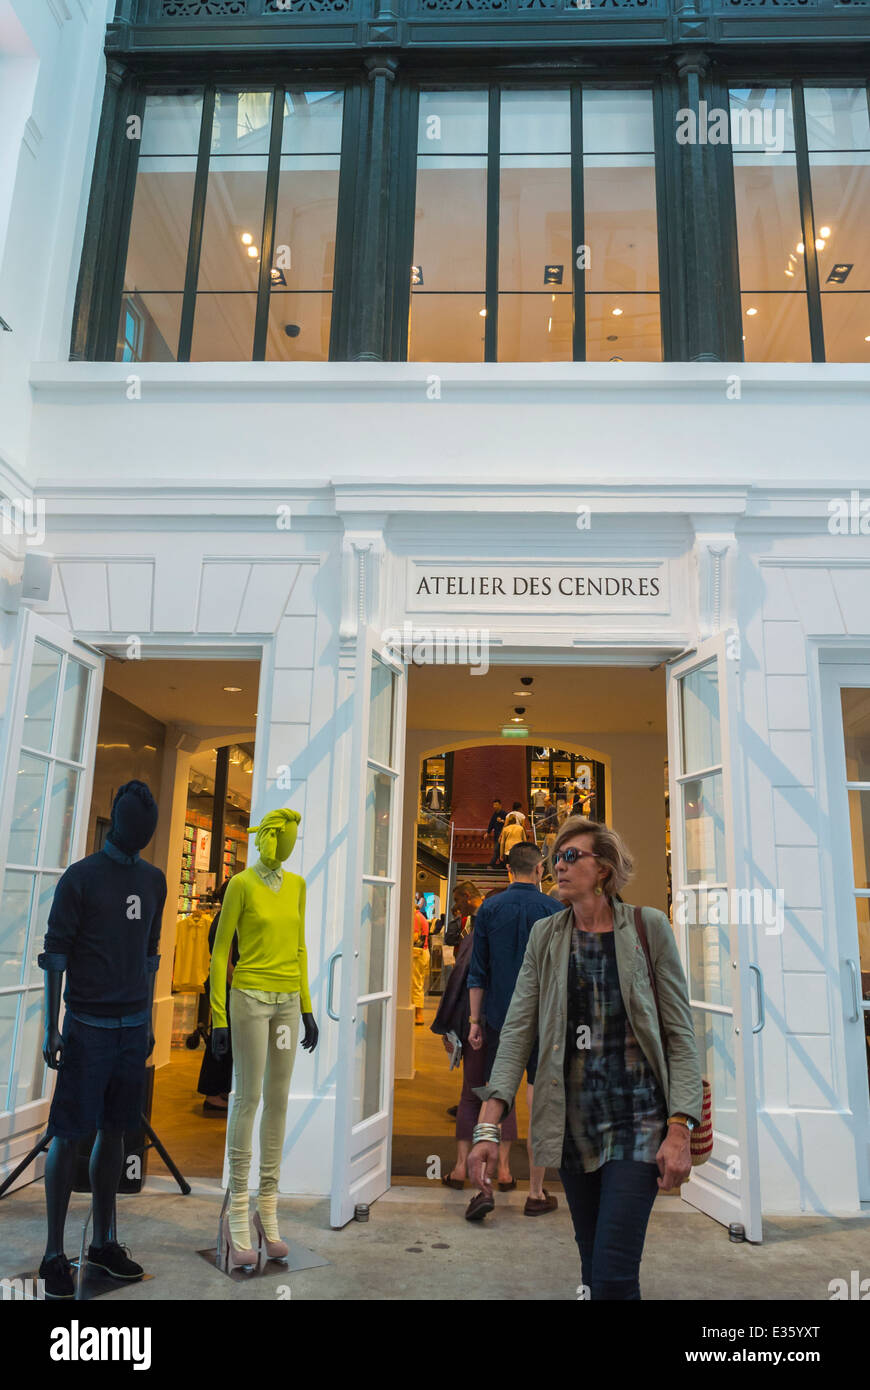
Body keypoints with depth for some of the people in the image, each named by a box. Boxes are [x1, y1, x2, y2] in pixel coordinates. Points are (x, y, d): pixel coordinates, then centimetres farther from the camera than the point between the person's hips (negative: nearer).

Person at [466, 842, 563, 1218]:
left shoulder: (489, 909, 0)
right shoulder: (555, 910, -4)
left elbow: (478, 972, 1)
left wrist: (475, 1021, 7)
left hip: (500, 1019, 1)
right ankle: (536, 1194, 16)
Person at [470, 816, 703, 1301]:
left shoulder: (648, 926, -4)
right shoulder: (545, 935, 4)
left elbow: (681, 1033, -4)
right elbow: (517, 1031, -2)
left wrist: (680, 1130, -12)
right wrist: (488, 1126, -10)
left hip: (637, 1120, -3)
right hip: (572, 1123, 3)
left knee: (613, 1276, -8)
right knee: (593, 1270, 14)